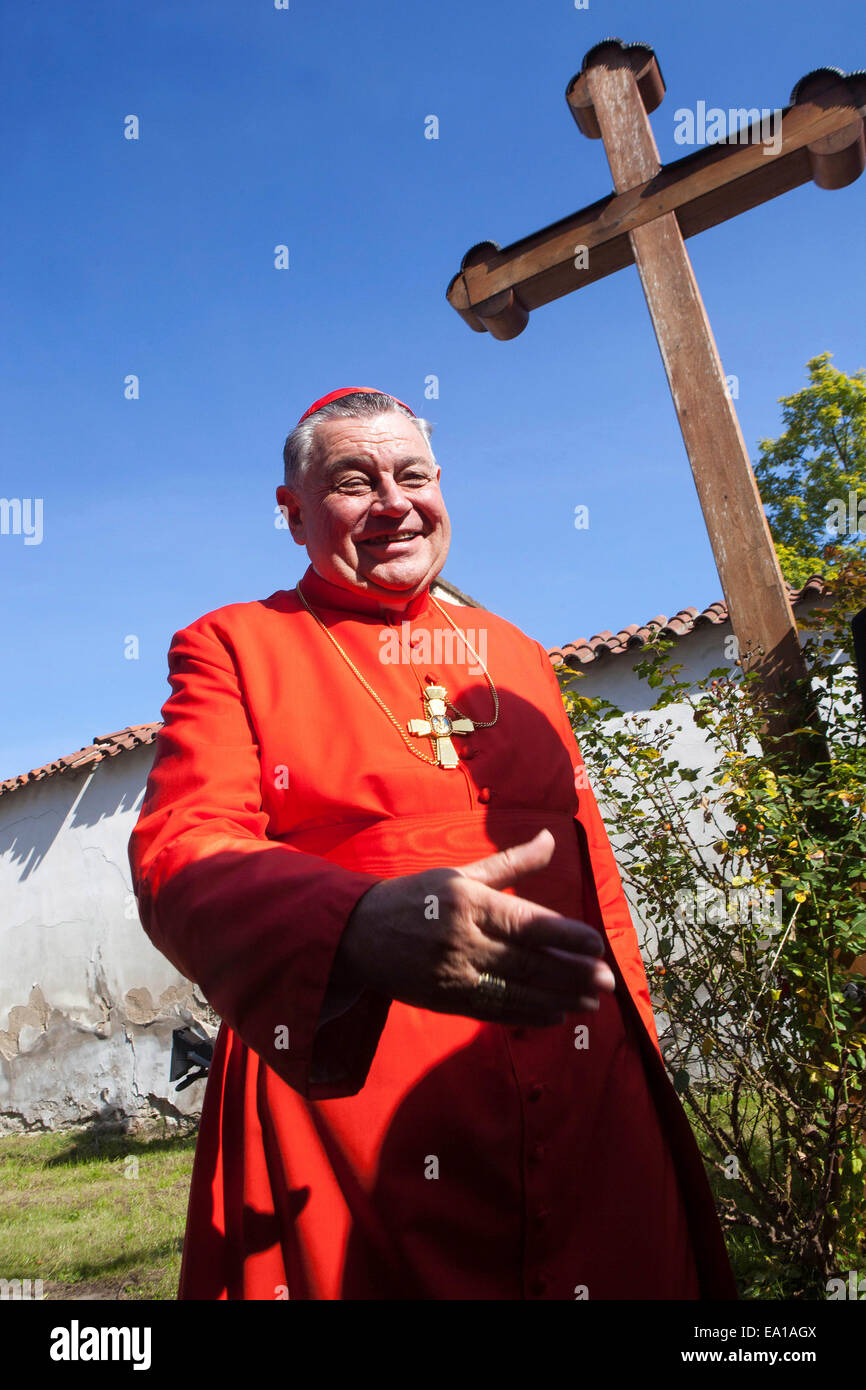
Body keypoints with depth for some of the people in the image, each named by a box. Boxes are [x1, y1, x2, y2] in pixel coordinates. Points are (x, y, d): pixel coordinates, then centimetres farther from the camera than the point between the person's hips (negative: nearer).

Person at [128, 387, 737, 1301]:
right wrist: (363, 929, -33)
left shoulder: (512, 653, 14)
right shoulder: (233, 647, 1)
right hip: (342, 1116, -3)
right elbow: (179, 852, -14)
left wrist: (635, 1048, 15)